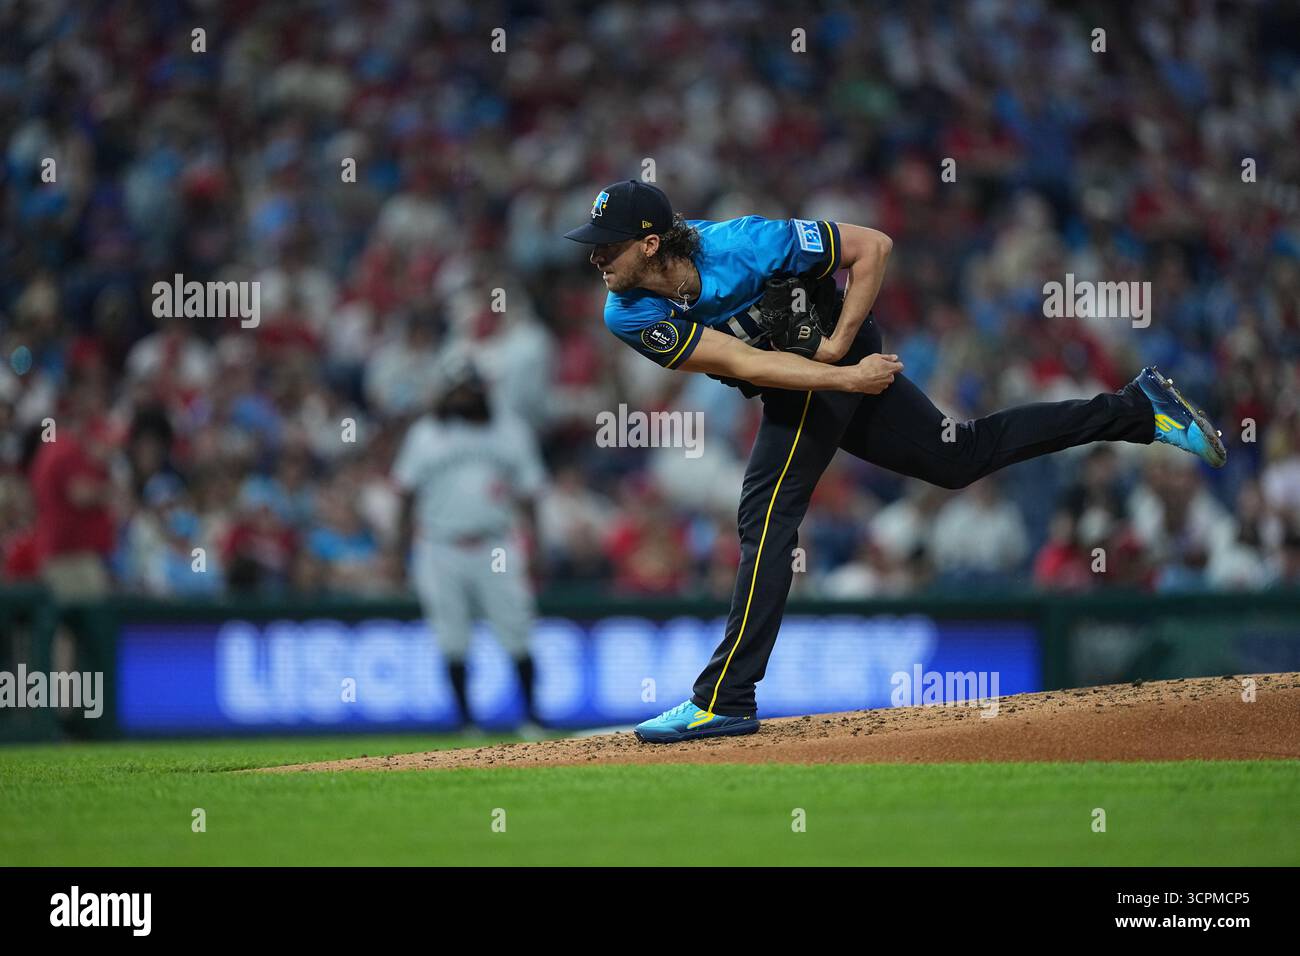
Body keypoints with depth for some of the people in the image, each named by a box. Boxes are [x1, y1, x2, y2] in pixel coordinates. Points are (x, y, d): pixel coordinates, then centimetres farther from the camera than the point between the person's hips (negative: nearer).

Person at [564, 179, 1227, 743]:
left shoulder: (742, 245, -32)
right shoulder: (629, 315, -20)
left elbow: (872, 246, -21)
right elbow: (743, 364, -25)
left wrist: (839, 345, -22)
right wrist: (849, 378, -31)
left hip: (839, 351, -6)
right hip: (794, 385, 6)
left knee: (765, 517, -17)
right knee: (961, 458, 15)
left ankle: (724, 701, -14)